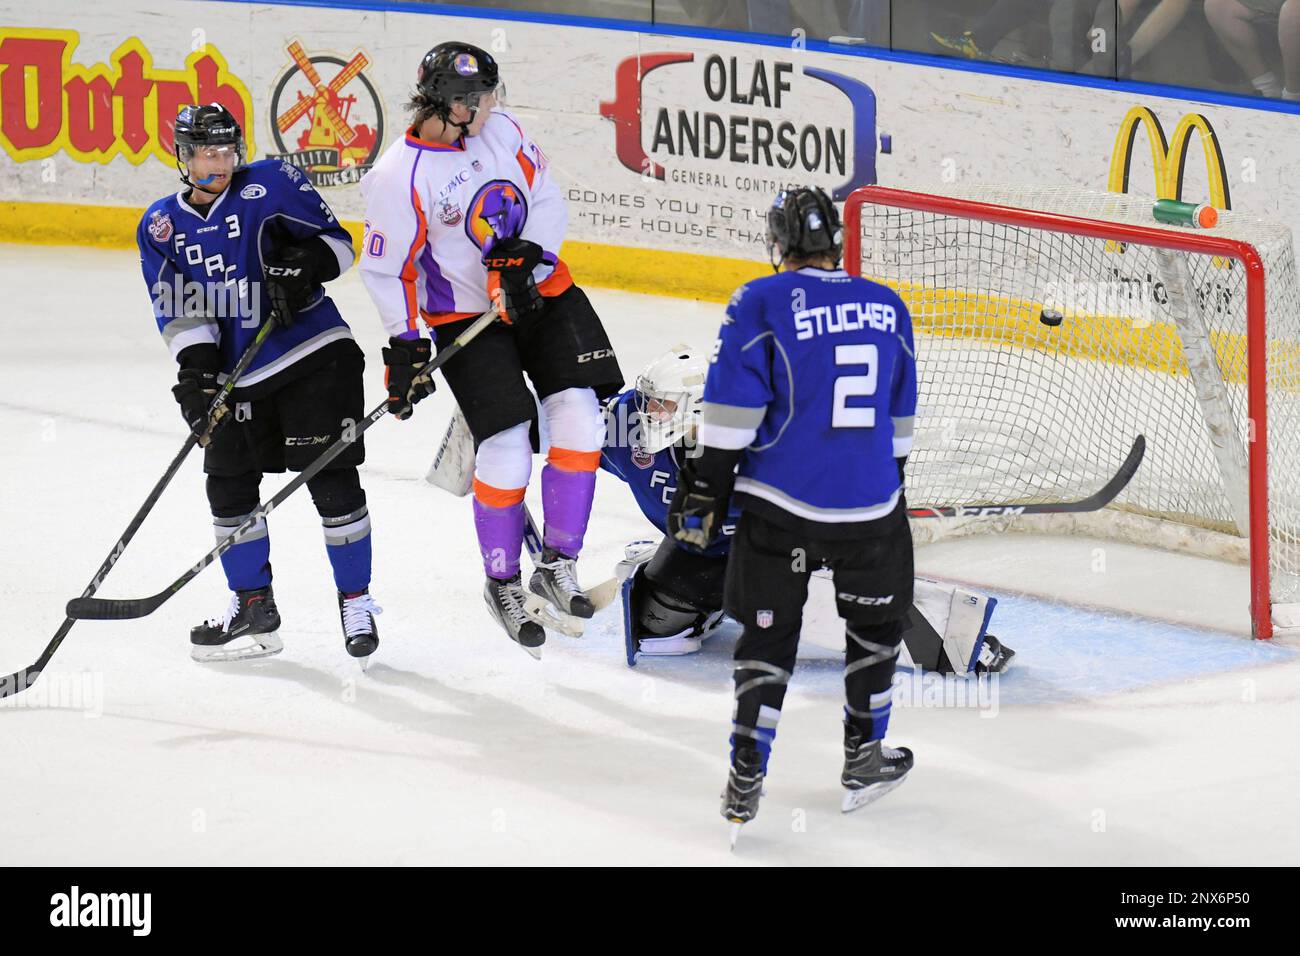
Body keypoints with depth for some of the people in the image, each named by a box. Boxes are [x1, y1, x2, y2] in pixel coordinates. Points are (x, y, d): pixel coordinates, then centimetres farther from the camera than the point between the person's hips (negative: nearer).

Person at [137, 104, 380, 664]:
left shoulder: (272, 185, -4)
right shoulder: (161, 227, 6)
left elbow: (336, 240, -1)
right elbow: (176, 309, 1)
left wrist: (306, 262, -21)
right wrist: (195, 364, -14)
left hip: (314, 355, -4)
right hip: (237, 375, 4)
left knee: (333, 483, -6)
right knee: (229, 487, 5)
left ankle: (356, 602, 7)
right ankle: (253, 608, 19)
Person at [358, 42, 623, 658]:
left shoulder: (502, 131, -3)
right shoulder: (399, 178, -18)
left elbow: (547, 201, 2)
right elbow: (385, 267, -12)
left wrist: (527, 255, -14)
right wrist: (403, 345, -15)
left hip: (540, 289, 5)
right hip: (465, 319, -5)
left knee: (579, 415, -10)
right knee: (508, 444, -13)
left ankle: (557, 564, 0)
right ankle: (502, 583, 7)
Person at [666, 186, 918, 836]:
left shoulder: (761, 304, -5)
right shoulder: (888, 308, 8)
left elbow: (731, 416, -9)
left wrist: (703, 495, -2)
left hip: (781, 504, -2)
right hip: (869, 506, 2)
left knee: (767, 633, 9)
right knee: (875, 623, 23)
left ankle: (745, 783, 4)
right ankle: (863, 762, 28)